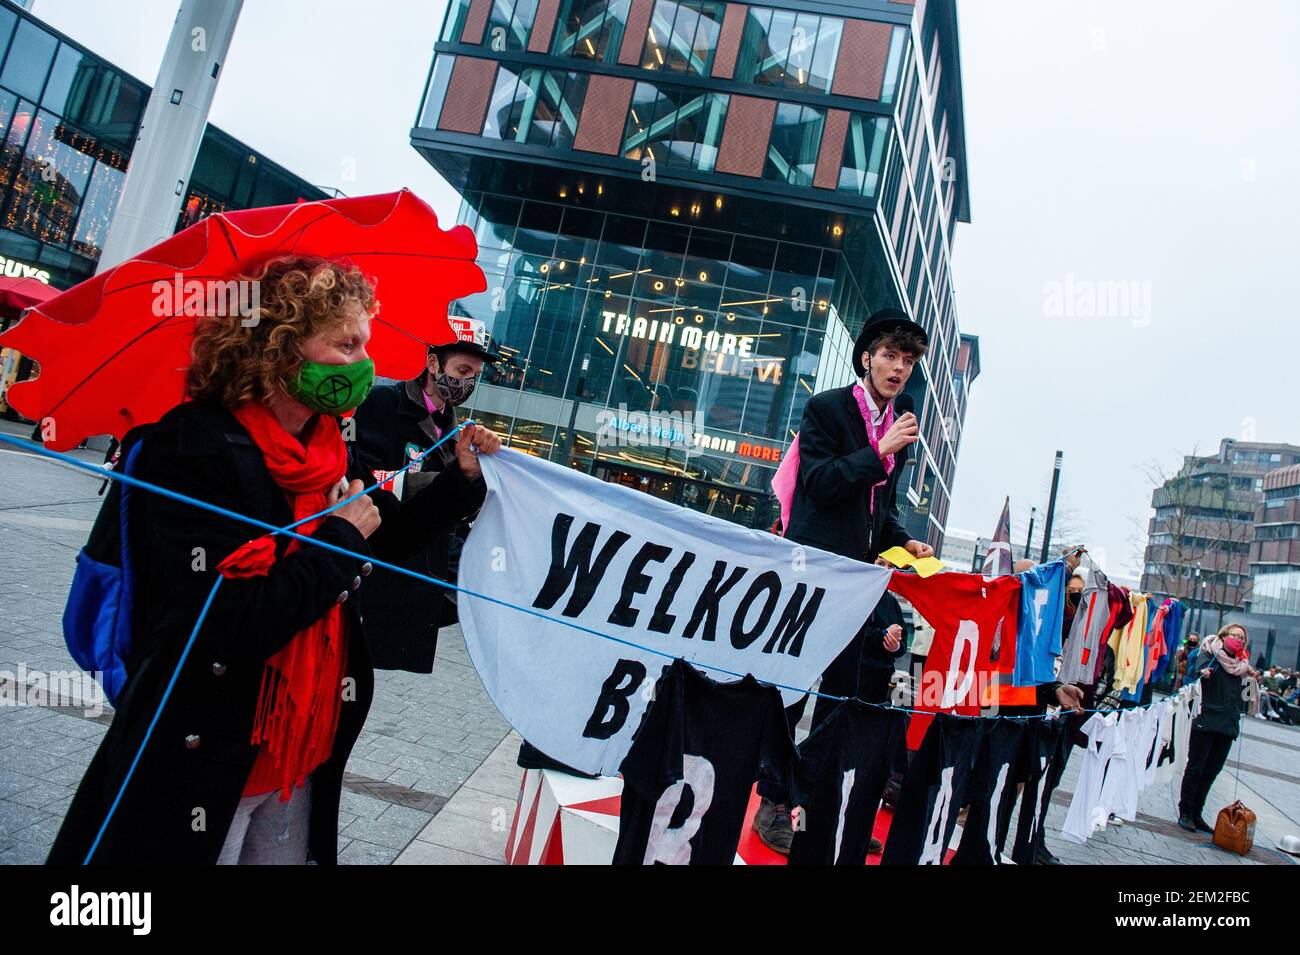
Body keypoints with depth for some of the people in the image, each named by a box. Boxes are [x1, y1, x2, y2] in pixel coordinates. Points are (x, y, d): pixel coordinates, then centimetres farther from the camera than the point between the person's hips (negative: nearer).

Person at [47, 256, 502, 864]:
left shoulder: (329, 451, 1)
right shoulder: (195, 449, -22)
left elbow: (388, 538, 16)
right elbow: (235, 630, -30)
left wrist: (463, 478, 5)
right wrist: (343, 536, -19)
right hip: (198, 764, -7)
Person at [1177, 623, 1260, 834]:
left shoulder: (1241, 663, 14)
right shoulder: (1209, 655, -3)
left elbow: (1240, 695, 21)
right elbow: (1195, 672, -20)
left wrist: (1251, 680, 5)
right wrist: (1203, 673, -42)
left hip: (1227, 724, 6)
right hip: (1205, 720, -6)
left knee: (1210, 771, 10)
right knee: (1196, 768, -2)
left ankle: (1196, 814, 18)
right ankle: (1185, 813, 6)